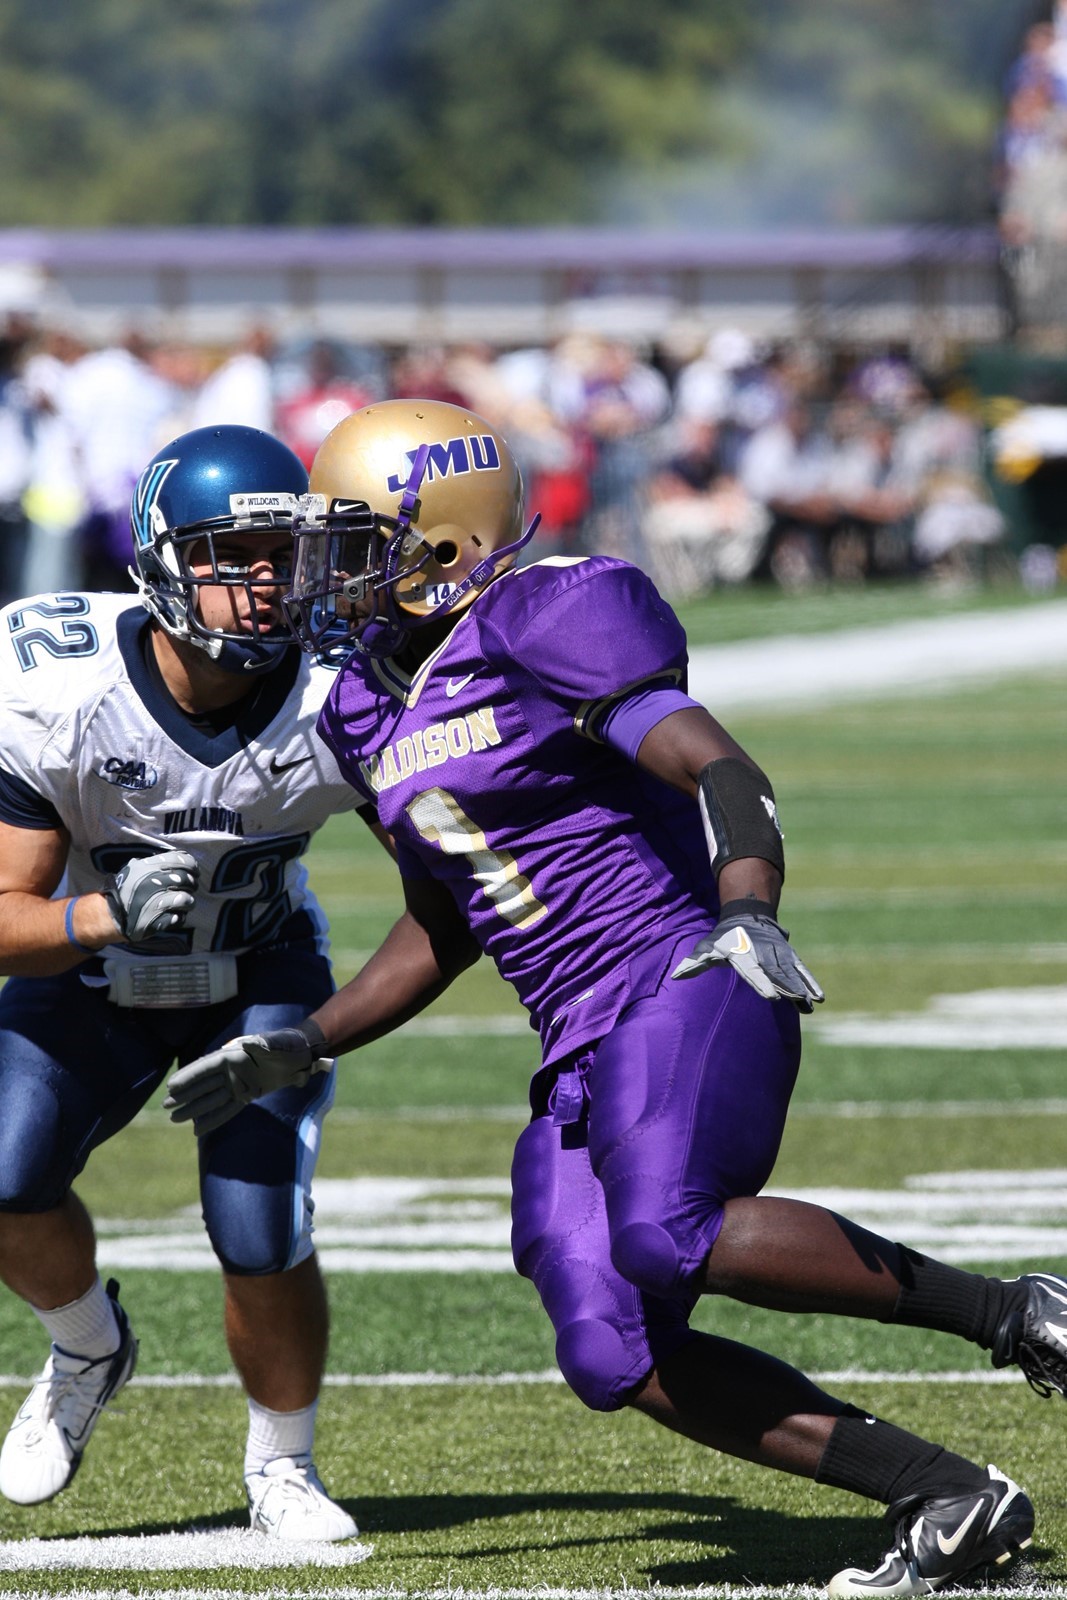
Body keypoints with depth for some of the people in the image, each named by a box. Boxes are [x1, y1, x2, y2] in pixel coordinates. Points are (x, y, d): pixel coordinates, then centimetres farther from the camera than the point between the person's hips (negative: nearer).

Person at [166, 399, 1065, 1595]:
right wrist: (302, 1048, 22)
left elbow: (721, 771, -20)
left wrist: (749, 913, -39)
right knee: (615, 1358, -6)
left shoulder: (547, 625, -10)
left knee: (666, 1236, -33)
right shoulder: (371, 709, 16)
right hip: (585, 1047, 8)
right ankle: (952, 1502, -1)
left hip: (684, 991, -8)